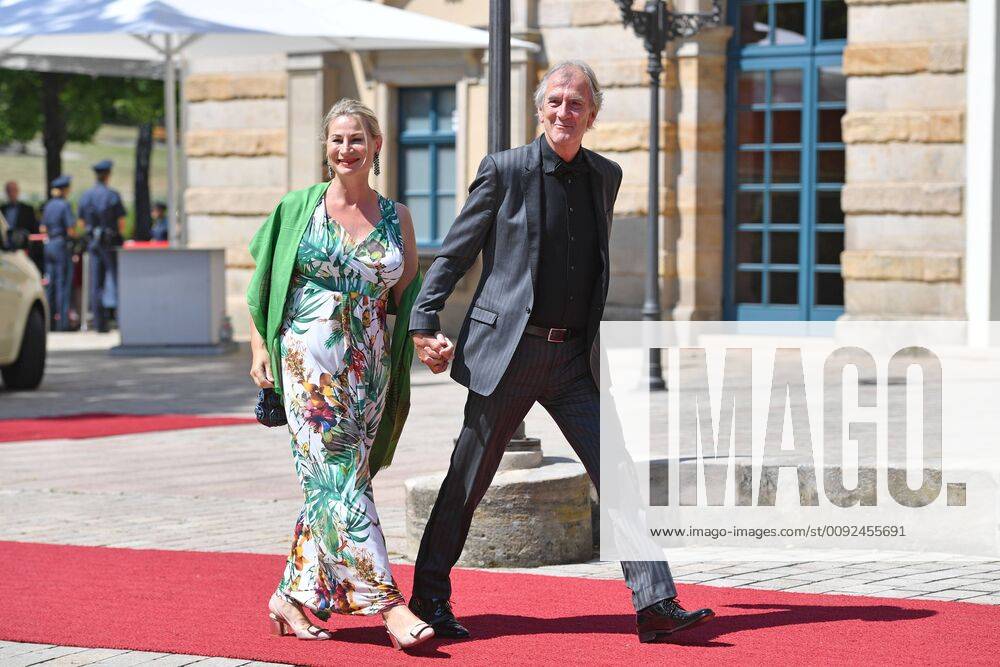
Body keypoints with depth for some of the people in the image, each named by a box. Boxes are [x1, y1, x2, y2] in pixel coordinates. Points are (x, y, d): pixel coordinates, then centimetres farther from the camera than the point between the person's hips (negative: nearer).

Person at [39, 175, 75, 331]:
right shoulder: (65, 205, -10)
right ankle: (62, 322, -6)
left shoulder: (48, 205, 11)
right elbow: (70, 229, -13)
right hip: (62, 245, -7)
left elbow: (43, 228, 14)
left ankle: (49, 319, 12)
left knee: (50, 283, 10)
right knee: (63, 283, -4)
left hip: (49, 245, 7)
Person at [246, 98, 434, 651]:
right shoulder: (298, 209, 3)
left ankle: (291, 596, 15)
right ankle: (387, 604, -15)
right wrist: (259, 348, -1)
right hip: (310, 361, -3)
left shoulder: (395, 217, 9)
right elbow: (263, 284, 8)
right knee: (339, 481, -11)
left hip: (368, 367, 3)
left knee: (331, 484, 4)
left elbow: (408, 297, 13)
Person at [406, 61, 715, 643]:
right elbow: (453, 255, 0)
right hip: (510, 351, -4)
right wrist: (424, 325, -7)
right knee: (469, 480, 5)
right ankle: (429, 598, 20)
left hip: (575, 357, 4)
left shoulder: (606, 176, 9)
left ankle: (656, 606, -7)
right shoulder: (505, 170, -4)